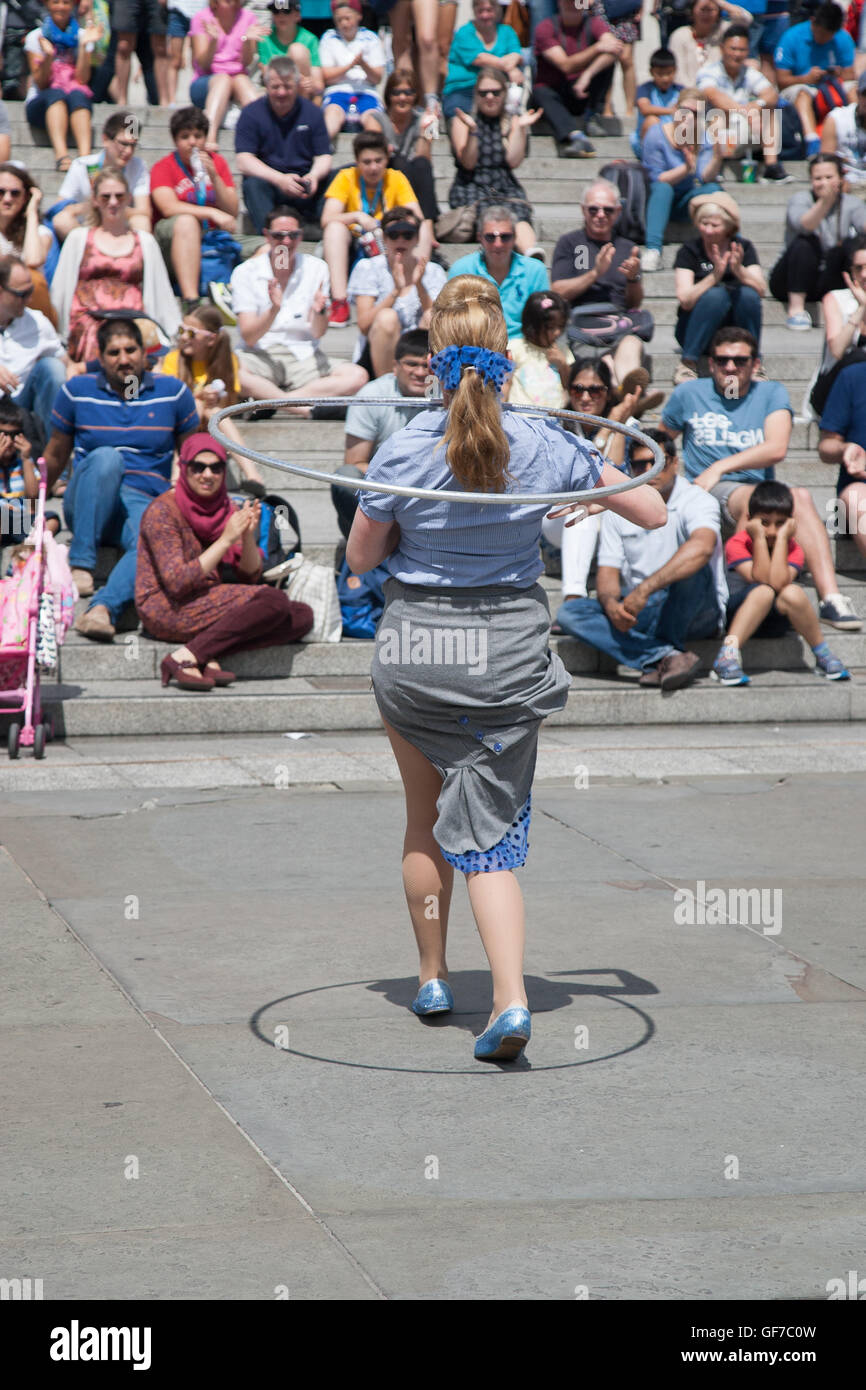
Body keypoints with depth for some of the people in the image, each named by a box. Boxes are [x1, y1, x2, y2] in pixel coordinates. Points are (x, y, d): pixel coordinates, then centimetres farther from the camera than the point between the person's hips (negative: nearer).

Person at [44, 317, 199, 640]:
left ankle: (104, 606, -61)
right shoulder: (77, 391, 9)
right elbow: (55, 456, 16)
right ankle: (80, 564, -37)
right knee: (106, 457, -36)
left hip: (145, 503, 0)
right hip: (90, 503, 0)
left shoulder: (173, 392, 10)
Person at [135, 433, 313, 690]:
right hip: (167, 609, -7)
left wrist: (249, 536, -12)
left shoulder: (225, 509, 10)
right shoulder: (163, 511, -10)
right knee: (274, 600, -25)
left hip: (208, 605, 7)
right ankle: (185, 657, -29)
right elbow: (177, 584, -19)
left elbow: (250, 576, 7)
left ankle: (209, 659, -25)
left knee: (302, 615, -11)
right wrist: (226, 540, -20)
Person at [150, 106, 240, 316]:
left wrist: (213, 176, -8)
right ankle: (190, 301, -49)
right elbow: (169, 207, -16)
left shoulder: (217, 162, 14)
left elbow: (232, 212, 5)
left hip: (213, 237, 3)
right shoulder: (163, 167, 2)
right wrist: (212, 214, -24)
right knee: (186, 221, -39)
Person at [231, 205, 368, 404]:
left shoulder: (316, 268, 6)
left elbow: (317, 333, 1)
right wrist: (274, 310, -25)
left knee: (357, 376, -25)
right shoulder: (246, 272, 1)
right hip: (261, 356, -3)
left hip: (303, 357, 3)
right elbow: (248, 338, -7)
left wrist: (319, 311, -21)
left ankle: (266, 399, -28)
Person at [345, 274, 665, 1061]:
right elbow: (653, 515, 2)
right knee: (488, 833, 2)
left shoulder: (405, 451, -13)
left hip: (414, 648, 0)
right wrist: (591, 479, 18)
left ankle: (433, 979, 31)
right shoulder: (546, 447, -9)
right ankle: (510, 999, -16)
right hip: (507, 650, 1)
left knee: (425, 822, 20)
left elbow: (360, 558, 0)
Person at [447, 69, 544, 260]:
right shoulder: (462, 121, 12)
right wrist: (472, 130, -12)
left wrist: (521, 128, -3)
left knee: (518, 216, -34)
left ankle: (535, 254, -65)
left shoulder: (512, 122, 17)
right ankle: (532, 253, -63)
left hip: (506, 187, 1)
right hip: (472, 187, -1)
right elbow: (468, 162, 0)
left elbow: (514, 161, 4)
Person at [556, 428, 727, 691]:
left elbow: (702, 547, -32)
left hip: (696, 612, -4)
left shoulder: (695, 500, -10)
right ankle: (665, 655, -35)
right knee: (569, 612, -19)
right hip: (637, 611, 4)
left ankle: (655, 661, -28)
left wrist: (644, 589, -39)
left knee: (693, 570, -35)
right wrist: (612, 605, -22)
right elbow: (607, 571, 3)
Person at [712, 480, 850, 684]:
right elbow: (762, 579, -23)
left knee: (793, 593, -31)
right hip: (737, 614, -2)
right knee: (764, 592, -35)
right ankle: (727, 657, -42)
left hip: (775, 621, 2)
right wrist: (759, 538, -23)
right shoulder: (737, 543, -9)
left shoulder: (793, 550, -3)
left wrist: (782, 538, -20)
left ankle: (823, 656, -18)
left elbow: (778, 582, -25)